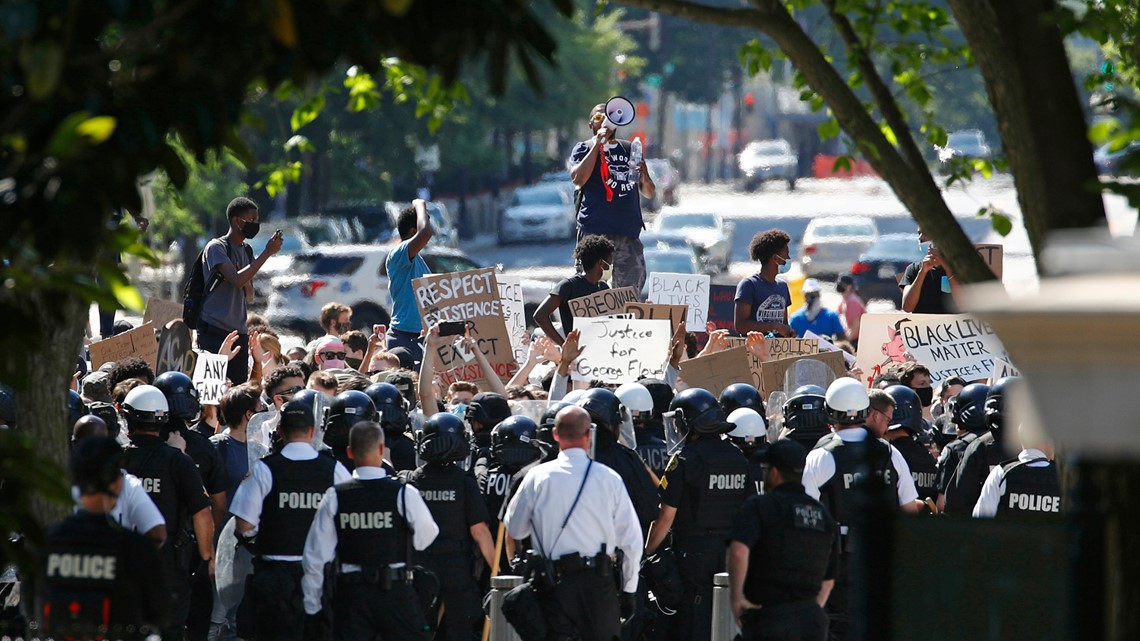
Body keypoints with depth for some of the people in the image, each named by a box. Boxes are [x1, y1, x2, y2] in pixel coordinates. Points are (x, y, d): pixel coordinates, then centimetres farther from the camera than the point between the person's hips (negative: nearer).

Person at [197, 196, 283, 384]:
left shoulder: (247, 251, 15)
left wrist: (246, 284, -5)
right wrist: (267, 253, -19)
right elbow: (236, 280, -21)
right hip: (214, 331, -7)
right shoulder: (217, 248, -7)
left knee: (240, 387, 2)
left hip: (239, 333, 7)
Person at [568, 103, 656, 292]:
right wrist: (598, 144, -9)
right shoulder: (584, 149, 8)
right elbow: (578, 178, -13)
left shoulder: (630, 150, 19)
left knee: (632, 288, 4)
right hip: (595, 231, -4)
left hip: (629, 232, 4)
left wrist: (644, 177, -3)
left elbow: (649, 193, 21)